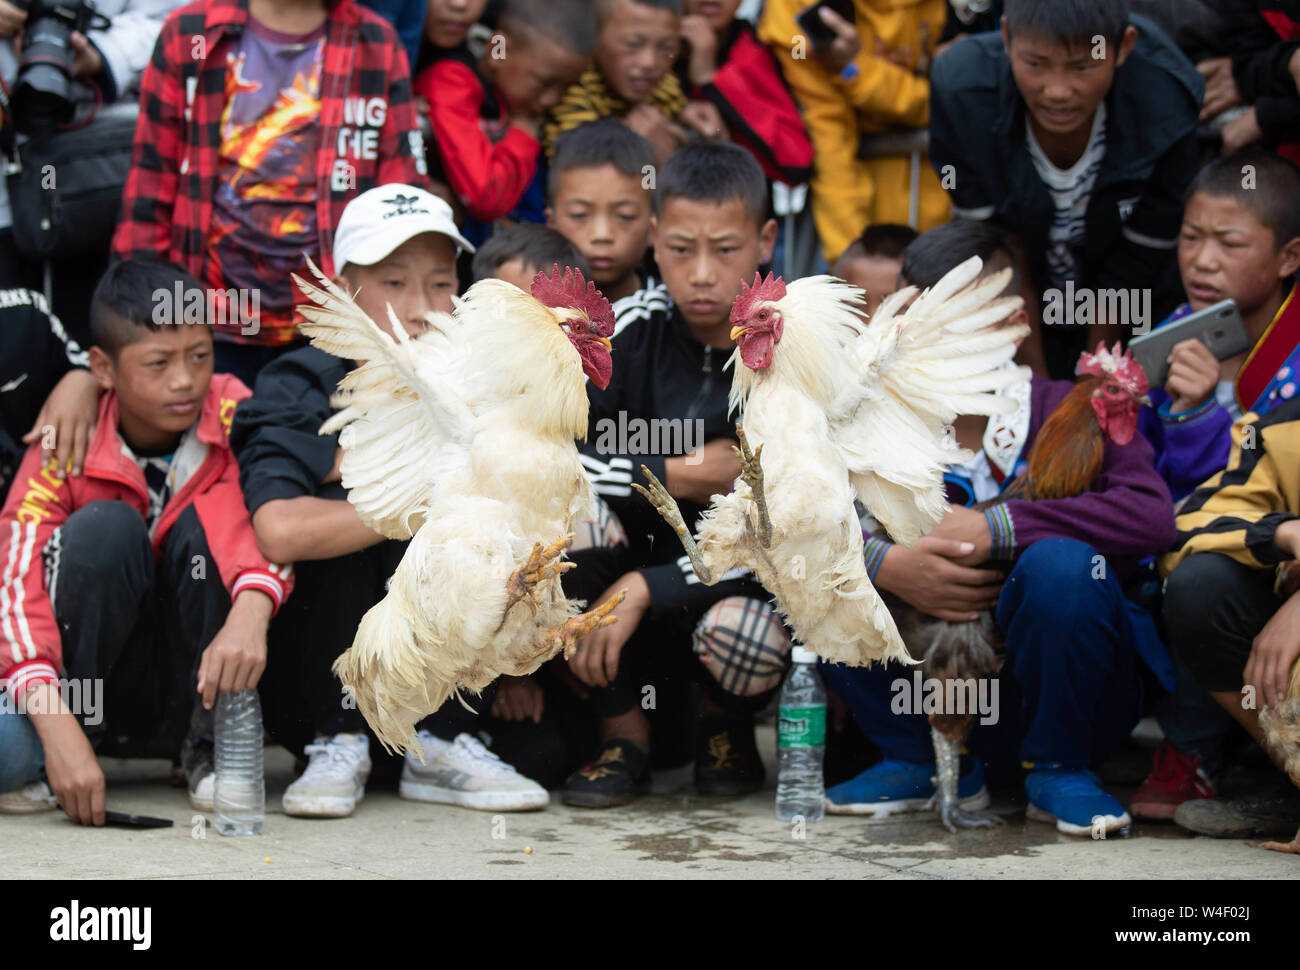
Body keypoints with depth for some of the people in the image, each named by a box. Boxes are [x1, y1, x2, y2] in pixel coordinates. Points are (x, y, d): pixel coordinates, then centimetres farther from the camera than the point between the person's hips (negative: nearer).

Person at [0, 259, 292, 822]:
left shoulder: (233, 417, -11)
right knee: (105, 526, -27)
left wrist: (249, 615, -52)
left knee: (205, 521, -24)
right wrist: (59, 731, -39)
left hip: (204, 684, 1)